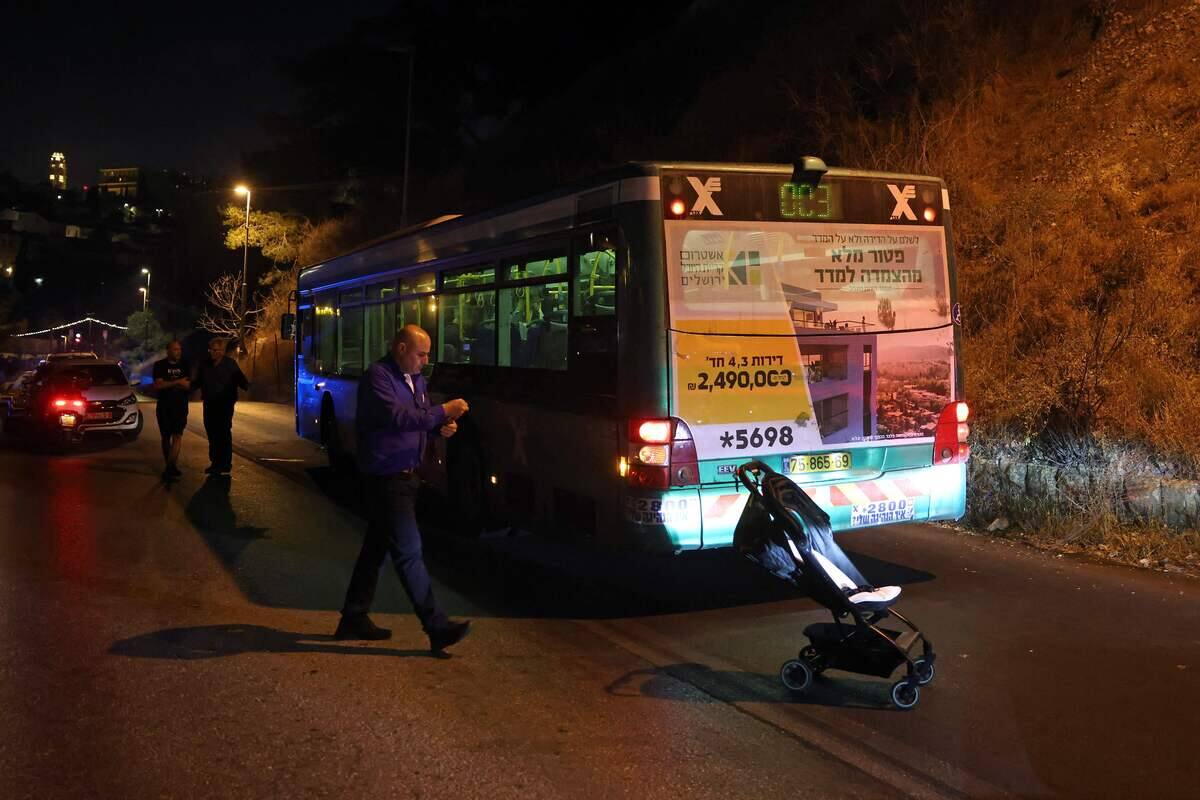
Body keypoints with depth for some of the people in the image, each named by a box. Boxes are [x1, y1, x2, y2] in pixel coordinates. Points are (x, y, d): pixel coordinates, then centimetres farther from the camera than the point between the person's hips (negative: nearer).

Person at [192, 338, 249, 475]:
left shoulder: (230, 364, -2)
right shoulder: (204, 365, 9)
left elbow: (241, 380, -6)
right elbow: (197, 382, 15)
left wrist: (246, 386, -28)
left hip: (225, 405, -4)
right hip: (209, 405, 4)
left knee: (224, 434, -7)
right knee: (212, 434, 8)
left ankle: (225, 464, -2)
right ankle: (215, 462, 19)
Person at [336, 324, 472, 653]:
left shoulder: (415, 378, 13)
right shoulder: (378, 376, -15)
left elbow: (420, 417, 21)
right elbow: (397, 416, -27)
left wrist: (441, 426, 0)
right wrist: (442, 412, -24)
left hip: (405, 476, 10)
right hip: (385, 477, -10)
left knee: (377, 547, 16)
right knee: (408, 552, -8)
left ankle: (354, 619, 27)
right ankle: (437, 628, -6)